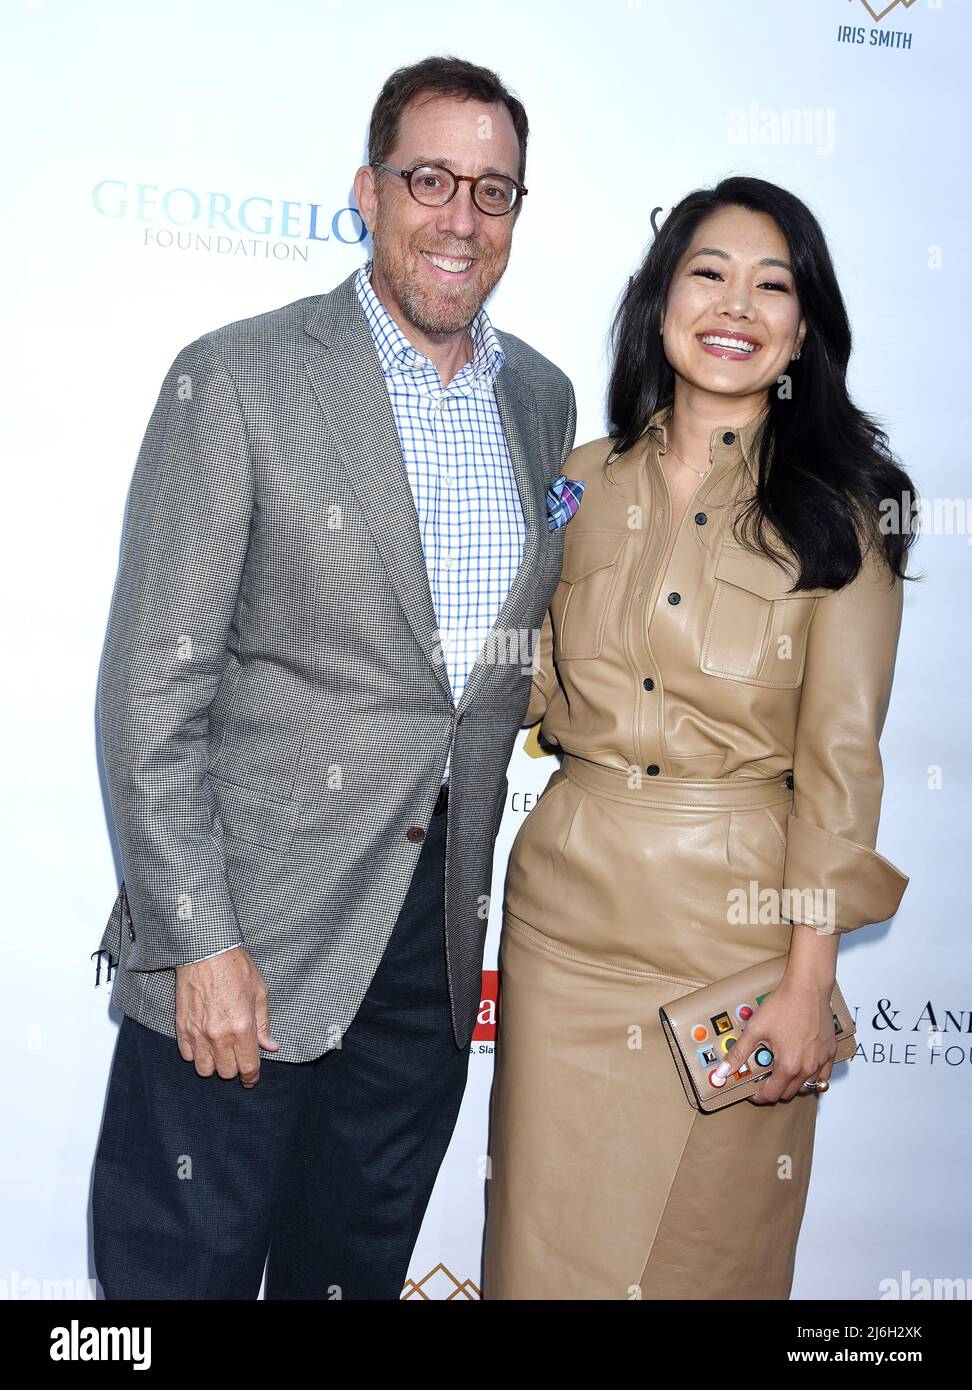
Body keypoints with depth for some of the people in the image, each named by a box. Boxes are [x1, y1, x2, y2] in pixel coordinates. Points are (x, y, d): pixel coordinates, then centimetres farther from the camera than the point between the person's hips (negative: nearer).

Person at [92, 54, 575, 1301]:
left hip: (436, 948, 5)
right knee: (184, 1268, 9)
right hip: (247, 930, -5)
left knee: (358, 1269, 20)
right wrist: (201, 943, -15)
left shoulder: (543, 399, 8)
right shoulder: (237, 382, -10)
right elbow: (153, 689, -12)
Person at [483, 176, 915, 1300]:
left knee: (708, 1237, 11)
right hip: (567, 910, 3)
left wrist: (808, 980, -9)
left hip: (742, 915, -2)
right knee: (552, 1230, 11)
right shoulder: (583, 484, 7)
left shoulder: (837, 509, -3)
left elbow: (839, 755, -6)